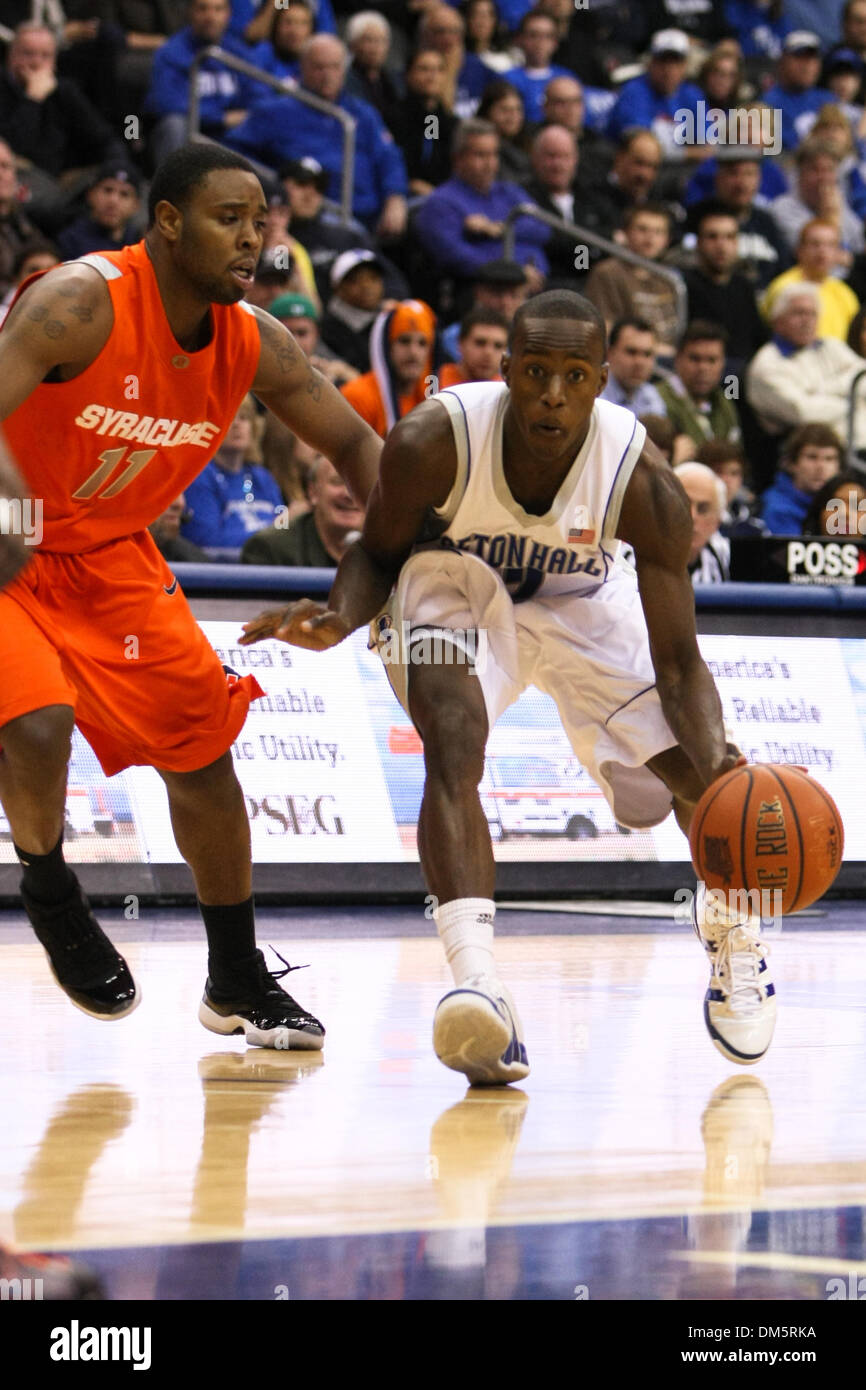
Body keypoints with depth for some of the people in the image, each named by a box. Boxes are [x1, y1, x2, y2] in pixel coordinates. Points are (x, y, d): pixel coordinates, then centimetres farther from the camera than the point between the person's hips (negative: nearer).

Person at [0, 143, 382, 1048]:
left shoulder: (254, 343, -8)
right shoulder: (79, 304, -28)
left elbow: (352, 443, 4)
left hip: (107, 552, 6)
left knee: (200, 742, 2)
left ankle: (238, 982, 18)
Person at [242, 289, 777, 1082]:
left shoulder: (644, 485, -33)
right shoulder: (432, 444, -34)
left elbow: (677, 663, -28)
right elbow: (380, 552, -12)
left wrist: (714, 767, -46)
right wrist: (339, 620, -35)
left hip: (582, 603, 2)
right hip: (457, 588, -1)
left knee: (696, 773, -4)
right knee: (453, 753, -31)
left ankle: (733, 936, 30)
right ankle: (477, 982, -41)